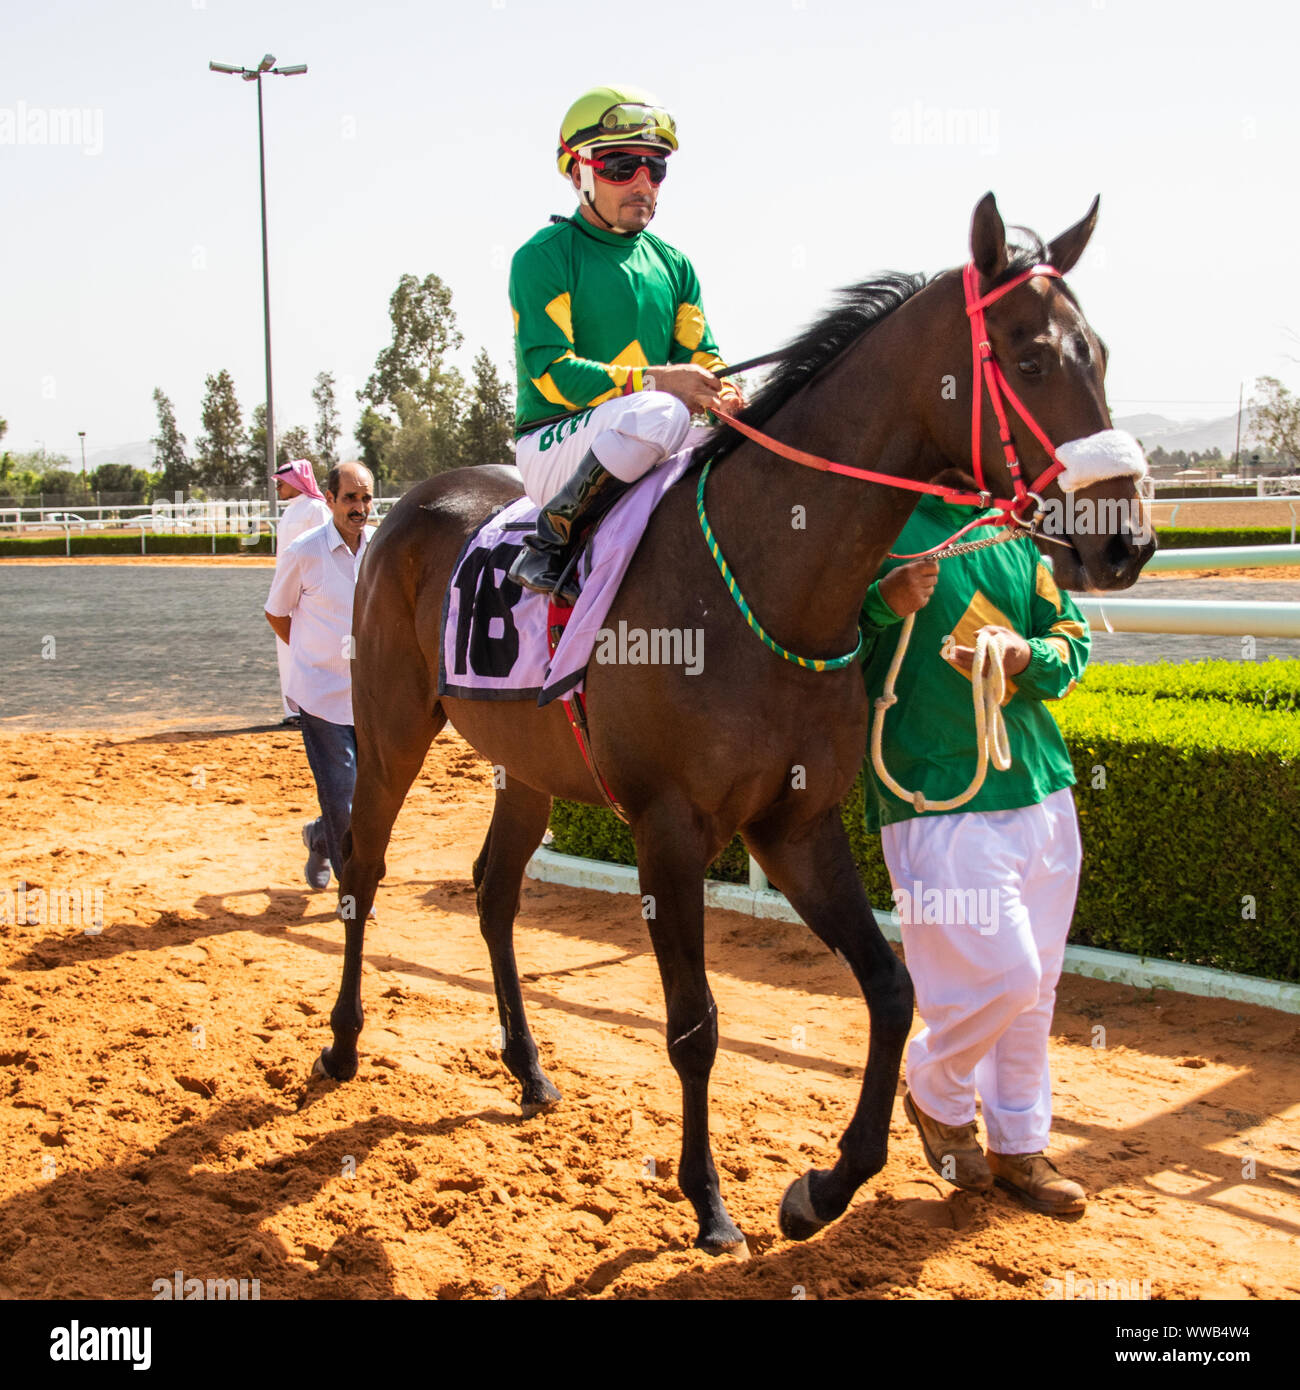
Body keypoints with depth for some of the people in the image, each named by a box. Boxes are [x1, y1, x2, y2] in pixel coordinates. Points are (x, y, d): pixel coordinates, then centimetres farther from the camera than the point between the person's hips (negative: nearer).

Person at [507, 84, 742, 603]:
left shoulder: (672, 264, 16)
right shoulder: (544, 257, -4)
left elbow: (700, 360, 12)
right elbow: (551, 372, -14)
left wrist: (721, 394, -14)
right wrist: (654, 381, -25)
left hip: (645, 458, 6)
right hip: (553, 447, -6)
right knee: (659, 414, -36)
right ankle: (552, 540, -20)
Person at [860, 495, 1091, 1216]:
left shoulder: (1015, 528, 12)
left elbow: (1072, 637, 11)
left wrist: (1028, 657, -11)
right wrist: (881, 604, -28)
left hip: (1043, 790, 6)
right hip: (937, 800, -6)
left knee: (1036, 987, 12)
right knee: (1004, 973, -10)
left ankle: (1019, 1146, 29)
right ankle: (937, 1097, 20)